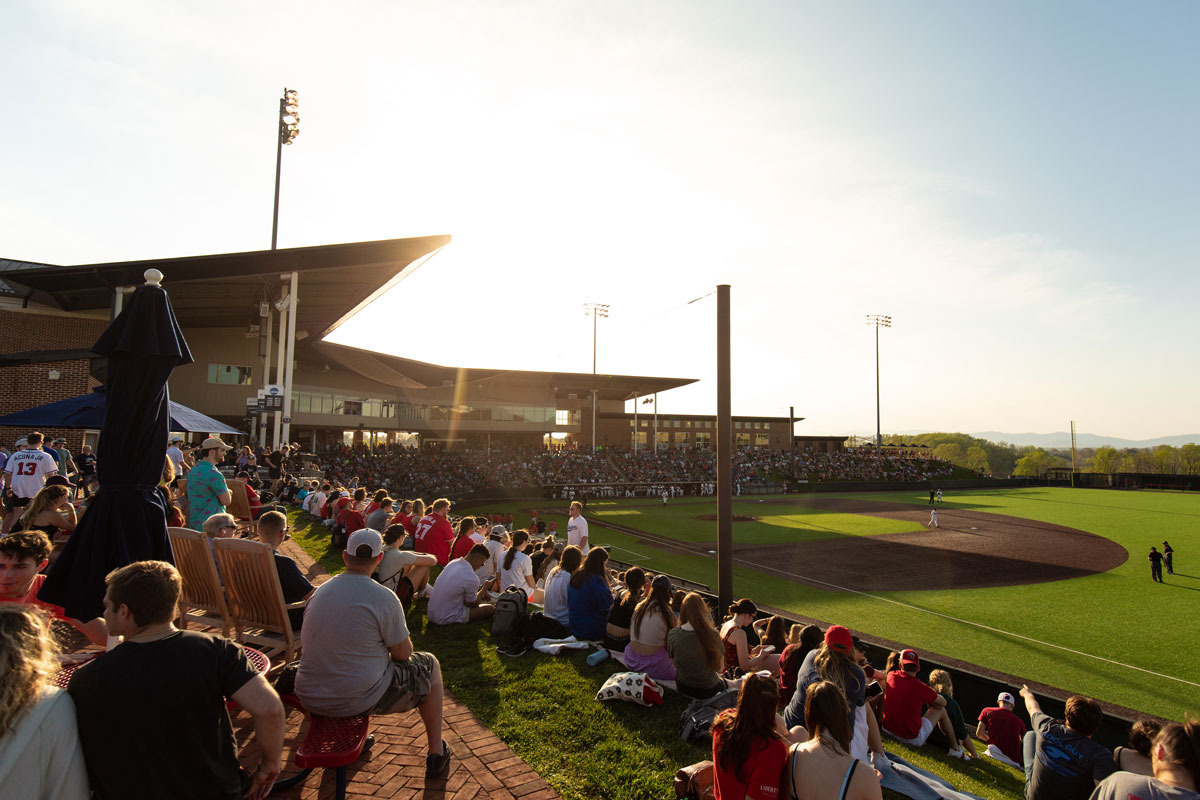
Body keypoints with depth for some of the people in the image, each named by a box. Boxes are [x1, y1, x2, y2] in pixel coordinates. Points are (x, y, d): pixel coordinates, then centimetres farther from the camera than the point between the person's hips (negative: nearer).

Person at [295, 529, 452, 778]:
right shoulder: (383, 598, -18)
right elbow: (403, 653, -10)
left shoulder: (319, 591, 2)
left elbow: (305, 643, 15)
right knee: (430, 665, 14)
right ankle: (436, 753, 21)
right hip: (358, 700, -6)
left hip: (311, 699, 6)